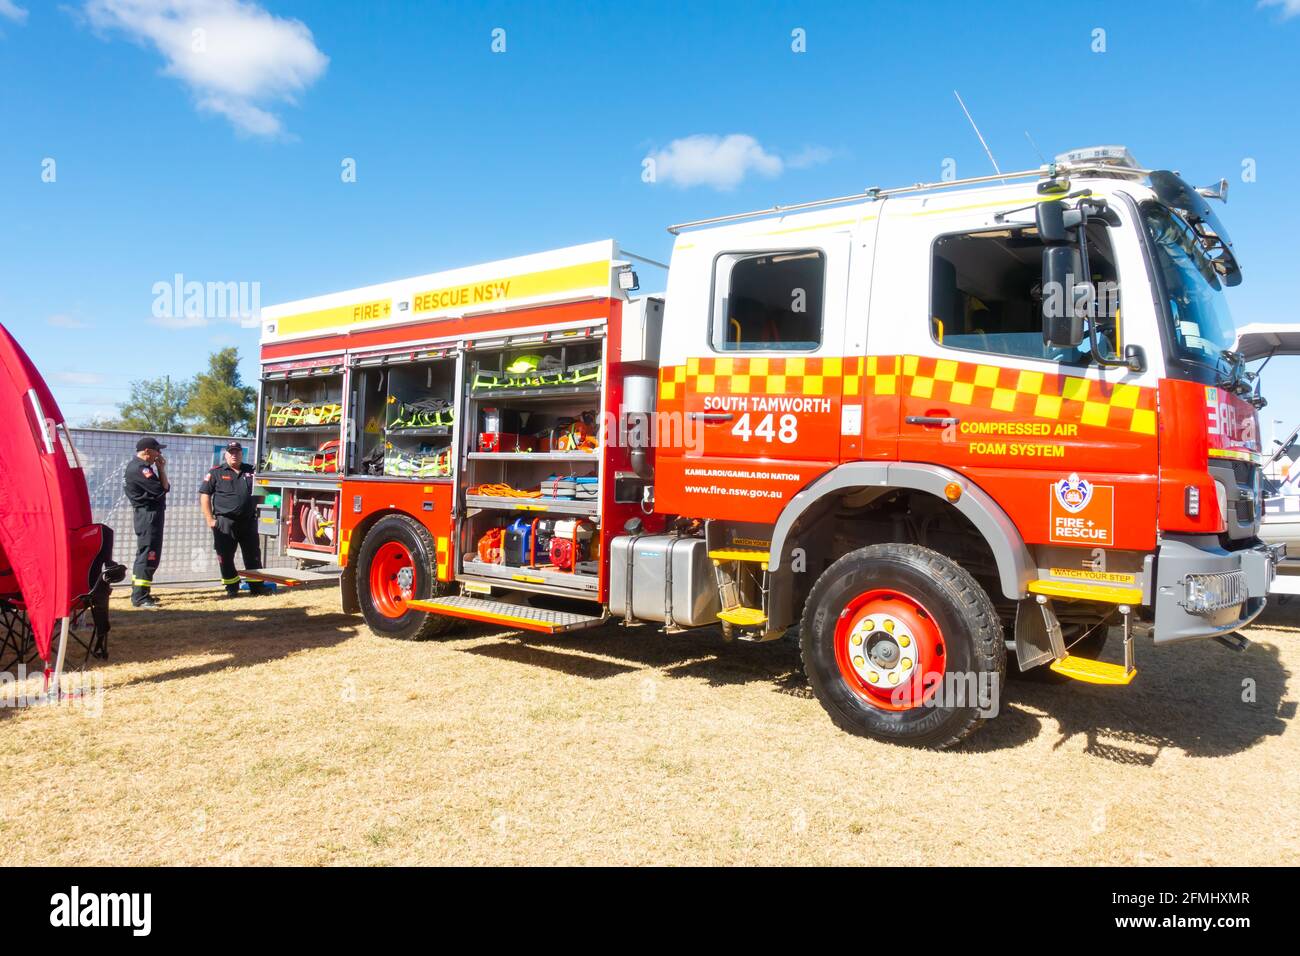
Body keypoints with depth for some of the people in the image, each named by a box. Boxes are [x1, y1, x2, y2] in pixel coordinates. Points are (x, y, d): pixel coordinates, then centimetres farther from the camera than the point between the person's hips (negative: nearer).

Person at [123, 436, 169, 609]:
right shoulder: (138, 468, -16)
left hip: (152, 514, 11)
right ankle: (139, 597, -10)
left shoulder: (143, 466, 17)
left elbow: (165, 486, 15)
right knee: (148, 555, -11)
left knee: (148, 555, 16)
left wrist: (160, 469, 4)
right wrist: (161, 469, -5)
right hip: (148, 514, -11)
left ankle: (141, 594, 24)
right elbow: (162, 489, -19)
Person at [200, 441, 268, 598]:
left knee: (253, 555, 6)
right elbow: (204, 495, -2)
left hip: (248, 521, 3)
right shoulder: (216, 472, 1)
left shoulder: (251, 471, 10)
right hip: (225, 522, -3)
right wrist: (210, 520, -8)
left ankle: (257, 587, 14)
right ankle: (232, 589, 12)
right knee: (226, 557, 2)